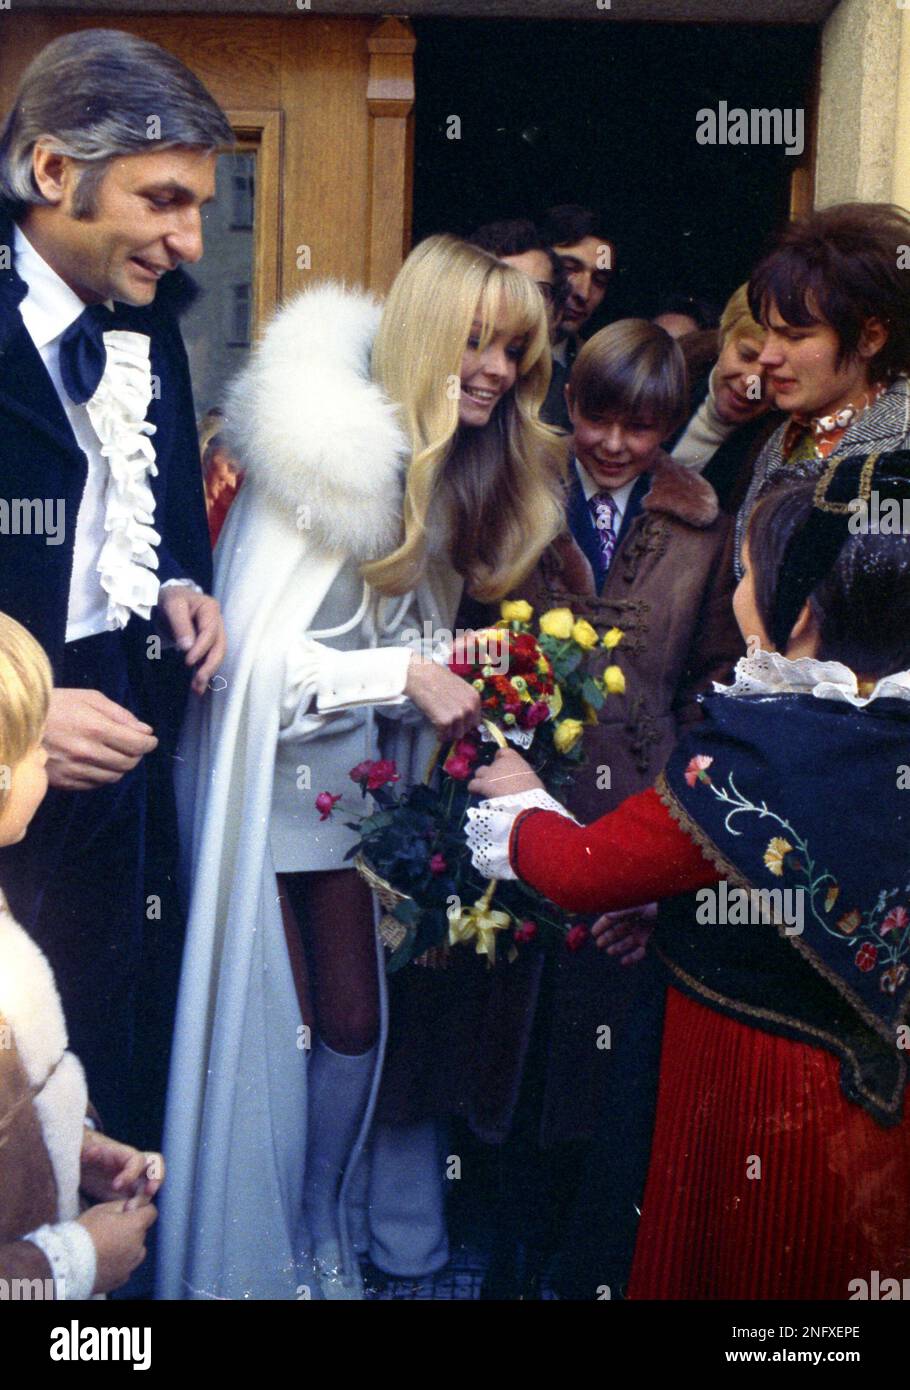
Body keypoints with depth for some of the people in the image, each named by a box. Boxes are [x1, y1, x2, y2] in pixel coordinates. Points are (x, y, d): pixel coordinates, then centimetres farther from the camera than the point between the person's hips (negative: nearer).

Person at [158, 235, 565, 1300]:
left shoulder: (471, 469, 6)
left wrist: (459, 678, -6)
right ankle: (250, 1261, 24)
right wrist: (405, 673, -25)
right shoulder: (331, 452, -17)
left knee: (355, 1020, 10)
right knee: (271, 1027, 3)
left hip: (359, 774, 6)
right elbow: (257, 652, -20)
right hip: (272, 773, -6)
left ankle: (326, 1240, 31)